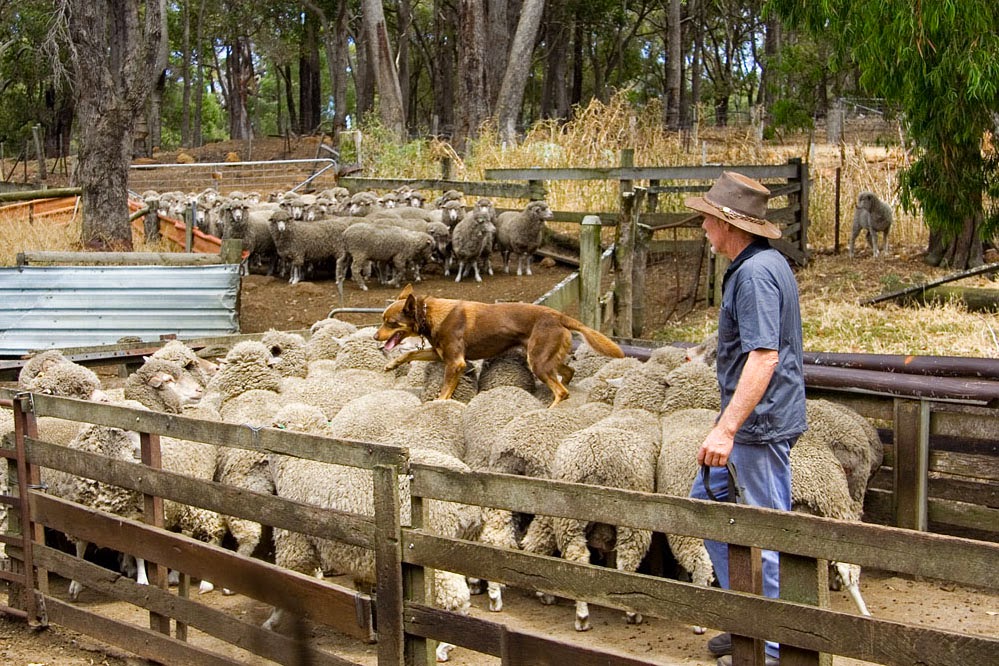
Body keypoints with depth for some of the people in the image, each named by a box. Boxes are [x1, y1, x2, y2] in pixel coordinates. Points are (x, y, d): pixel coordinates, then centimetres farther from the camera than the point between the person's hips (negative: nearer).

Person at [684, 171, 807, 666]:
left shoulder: (755, 273, -20)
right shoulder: (765, 263, 13)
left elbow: (764, 357, -28)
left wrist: (727, 429, -31)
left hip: (760, 423, -11)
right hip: (751, 421, 11)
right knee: (708, 501, 19)